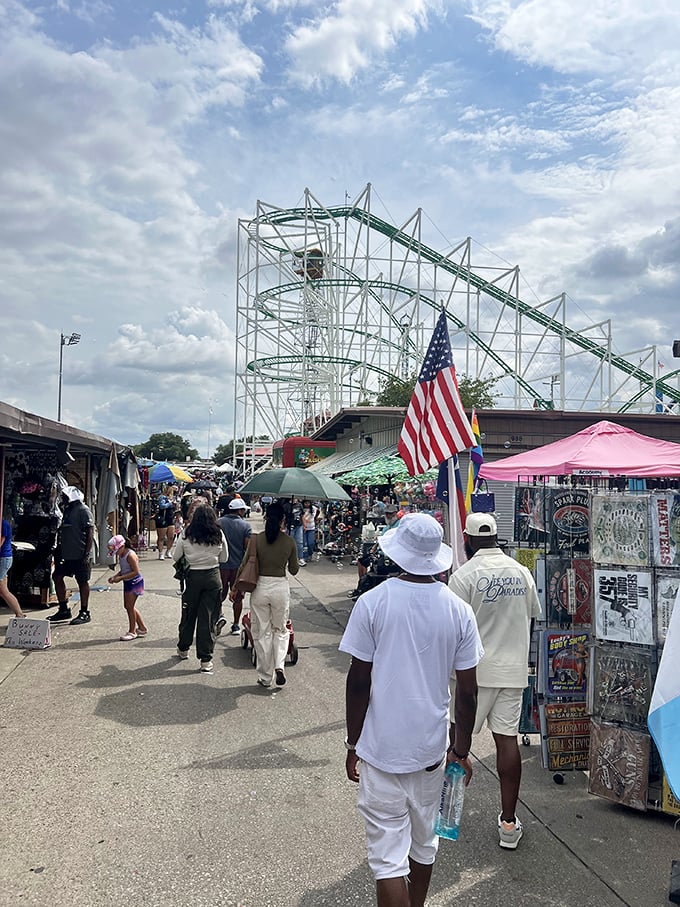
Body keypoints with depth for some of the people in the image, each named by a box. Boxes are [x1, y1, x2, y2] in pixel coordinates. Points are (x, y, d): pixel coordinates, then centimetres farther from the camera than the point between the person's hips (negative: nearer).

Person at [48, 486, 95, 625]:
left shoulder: (84, 511, -12)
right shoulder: (68, 511, 15)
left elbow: (90, 533, -16)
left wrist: (87, 554, -21)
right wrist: (58, 551, 19)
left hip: (80, 555, -9)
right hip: (67, 554, 9)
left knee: (82, 582, -1)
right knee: (57, 577, 9)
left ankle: (84, 613, 8)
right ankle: (64, 609, 20)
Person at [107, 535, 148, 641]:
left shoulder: (130, 555, -22)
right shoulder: (121, 555, 6)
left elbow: (135, 572, -25)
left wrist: (120, 578, -25)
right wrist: (115, 576, -2)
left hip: (135, 582, -10)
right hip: (127, 583, 10)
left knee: (130, 607, -4)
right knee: (128, 606, 15)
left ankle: (132, 631, 8)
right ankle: (142, 628, 27)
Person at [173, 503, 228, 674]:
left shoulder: (186, 535, -8)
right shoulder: (219, 535, -6)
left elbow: (175, 558, 0)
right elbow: (224, 559, 5)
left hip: (193, 577, 0)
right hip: (213, 577, 0)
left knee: (188, 614, 17)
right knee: (208, 618, 3)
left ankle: (183, 649, 37)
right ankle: (206, 659, 5)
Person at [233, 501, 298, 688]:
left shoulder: (257, 539, -8)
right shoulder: (289, 542, -6)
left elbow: (244, 565, -4)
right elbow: (294, 570, 4)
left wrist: (235, 587, 8)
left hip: (260, 587, 0)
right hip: (280, 587, 0)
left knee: (262, 633, 11)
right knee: (280, 630, 19)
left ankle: (265, 677, 17)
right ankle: (279, 665, -1)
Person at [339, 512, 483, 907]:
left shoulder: (373, 602, -13)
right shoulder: (459, 611, -6)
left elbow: (358, 682, -10)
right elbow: (467, 692, -2)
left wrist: (353, 745, 3)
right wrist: (461, 750, 11)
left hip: (382, 748, -3)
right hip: (432, 746, 4)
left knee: (388, 855, 5)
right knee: (424, 840, 23)